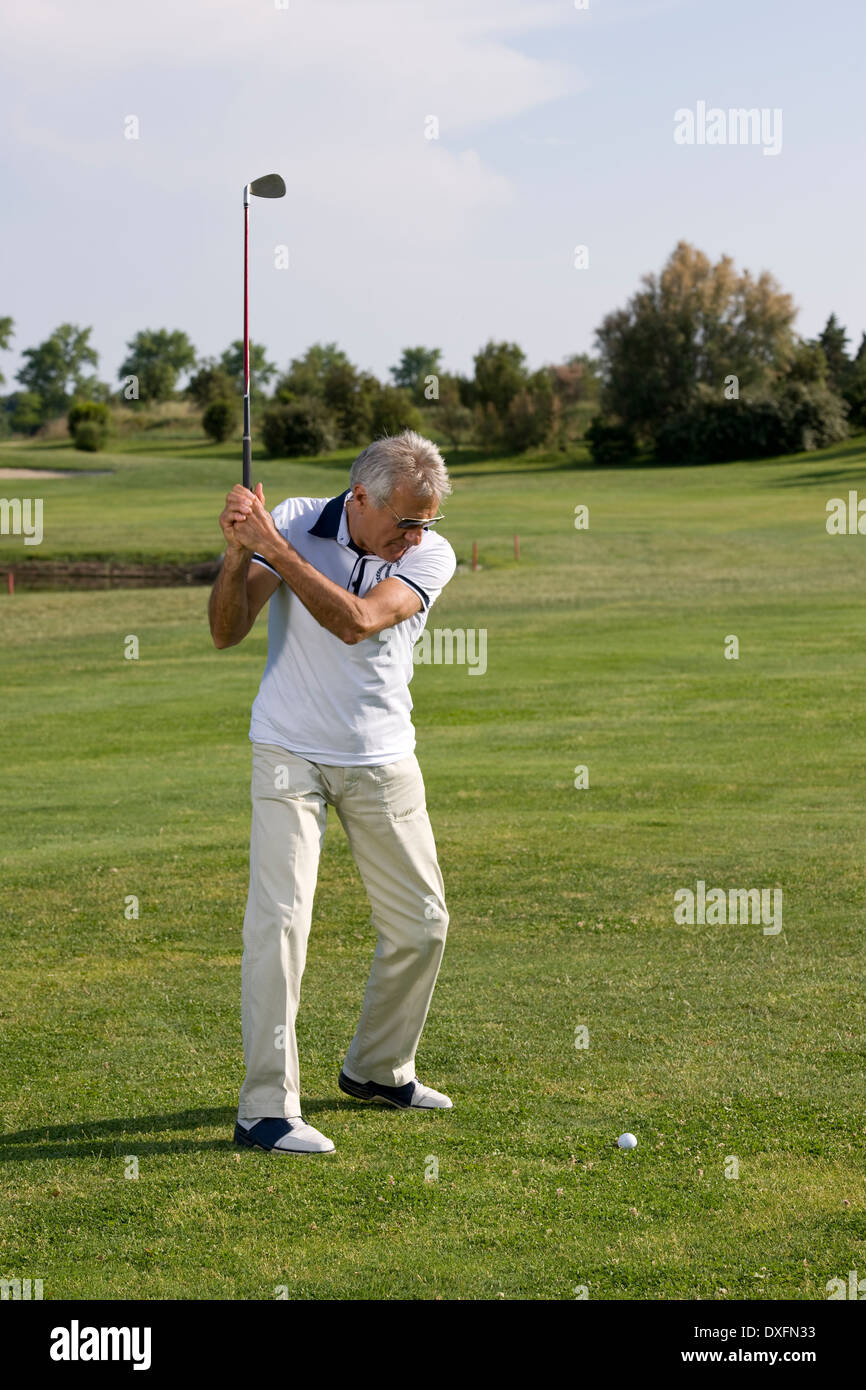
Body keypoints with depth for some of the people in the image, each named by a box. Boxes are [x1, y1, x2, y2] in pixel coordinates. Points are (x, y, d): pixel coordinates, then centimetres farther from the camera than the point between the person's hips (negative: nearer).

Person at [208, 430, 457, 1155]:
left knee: (421, 923, 8)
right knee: (280, 919, -14)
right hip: (291, 752, -3)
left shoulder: (432, 555, -11)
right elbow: (227, 631, -14)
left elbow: (356, 621, -27)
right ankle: (266, 1107, -11)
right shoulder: (295, 522, -11)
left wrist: (272, 545, -30)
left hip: (384, 761, 3)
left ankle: (378, 1068, 30)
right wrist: (238, 552, -31)